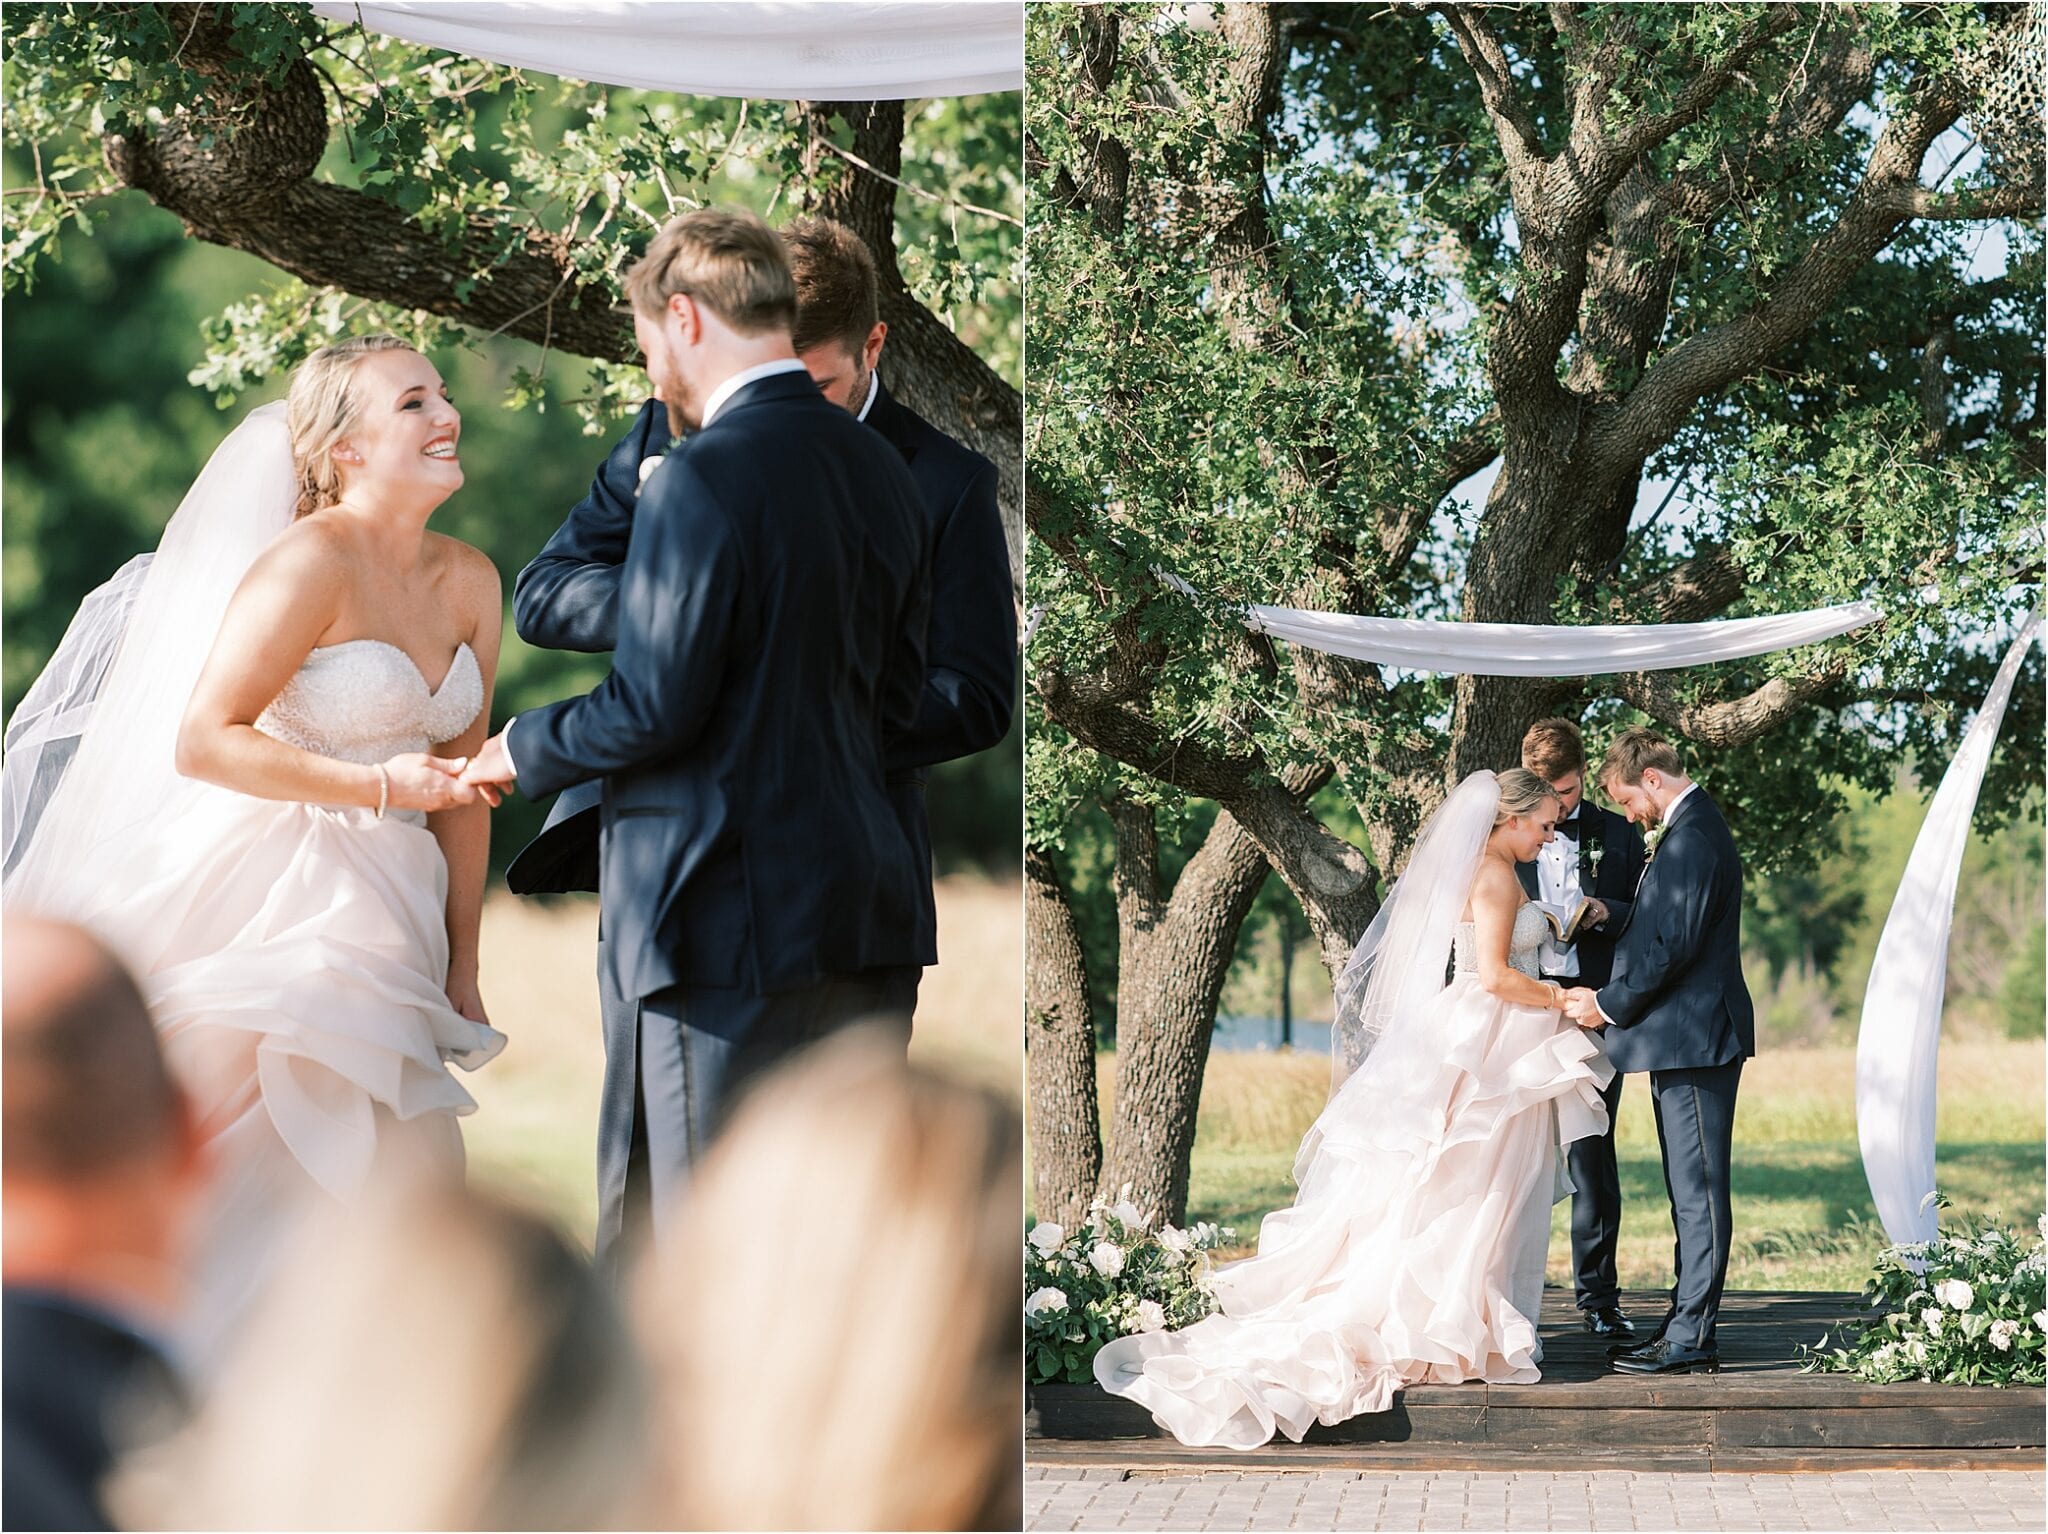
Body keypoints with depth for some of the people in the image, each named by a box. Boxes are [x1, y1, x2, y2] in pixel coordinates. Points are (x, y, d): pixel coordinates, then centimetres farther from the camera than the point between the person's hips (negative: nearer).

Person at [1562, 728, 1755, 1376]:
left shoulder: (1692, 837, -16)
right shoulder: (1691, 828, 17)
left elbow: (1676, 945, -21)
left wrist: (1611, 1004, -11)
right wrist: (1611, 998, 11)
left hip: (1696, 1036, -11)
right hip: (1685, 1037, 11)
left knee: (1698, 1189, -7)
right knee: (1690, 1190, 13)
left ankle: (1691, 1339, -6)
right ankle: (1685, 1322, 18)